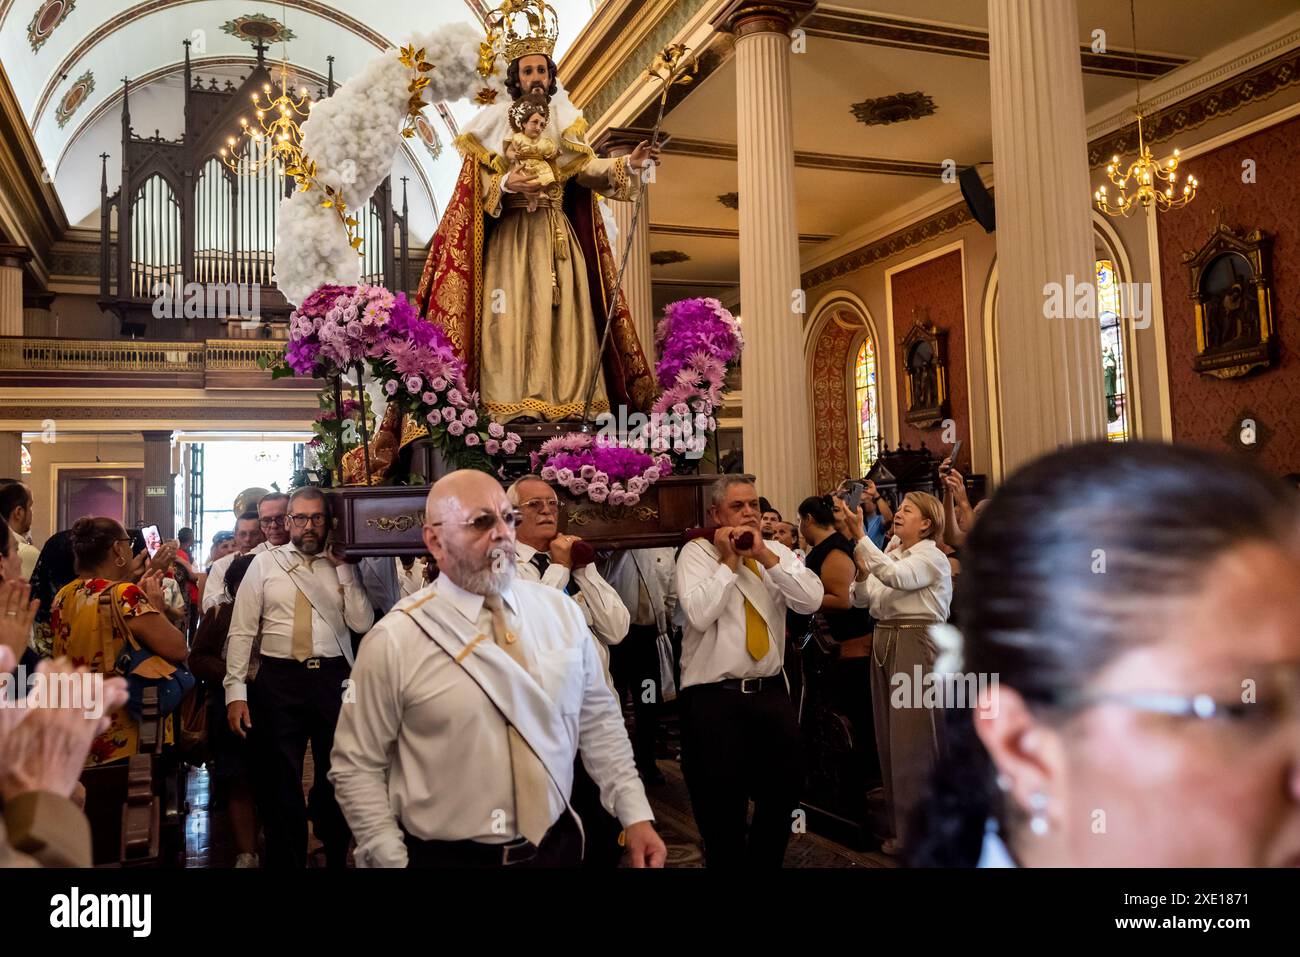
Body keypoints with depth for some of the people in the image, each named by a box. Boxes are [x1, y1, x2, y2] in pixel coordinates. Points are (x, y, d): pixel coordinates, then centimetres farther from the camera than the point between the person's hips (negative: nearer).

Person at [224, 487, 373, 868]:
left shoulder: (343, 566, 7)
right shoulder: (265, 563, 3)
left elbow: (362, 623, -3)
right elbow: (241, 630, -1)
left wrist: (343, 569, -7)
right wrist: (236, 691, -8)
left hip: (333, 678, 1)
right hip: (279, 678, -1)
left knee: (336, 776, 12)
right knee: (279, 781, 5)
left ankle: (336, 855, 29)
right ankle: (285, 859, 21)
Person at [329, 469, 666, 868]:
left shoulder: (561, 611, -1)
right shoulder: (393, 641, -13)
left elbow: (598, 717, 5)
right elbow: (357, 766, -7)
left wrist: (635, 814, 2)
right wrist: (391, 860, -11)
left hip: (557, 848, 4)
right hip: (446, 857, -3)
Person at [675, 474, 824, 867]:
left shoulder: (778, 553, 8)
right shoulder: (697, 553, -4)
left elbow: (812, 600, -8)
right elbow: (699, 614, -19)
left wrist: (765, 555, -13)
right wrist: (728, 561, -13)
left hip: (771, 692, 4)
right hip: (713, 697, -4)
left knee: (783, 796, 13)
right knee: (722, 810, 5)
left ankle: (765, 861, 34)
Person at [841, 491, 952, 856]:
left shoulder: (932, 557, -6)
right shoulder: (890, 553, 16)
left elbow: (896, 576, -27)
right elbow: (863, 600, 10)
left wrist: (860, 535, -30)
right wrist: (861, 573, -9)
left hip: (916, 644, -8)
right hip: (884, 641, 8)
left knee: (913, 738, -3)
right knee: (889, 736, 11)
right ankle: (900, 824, 23)